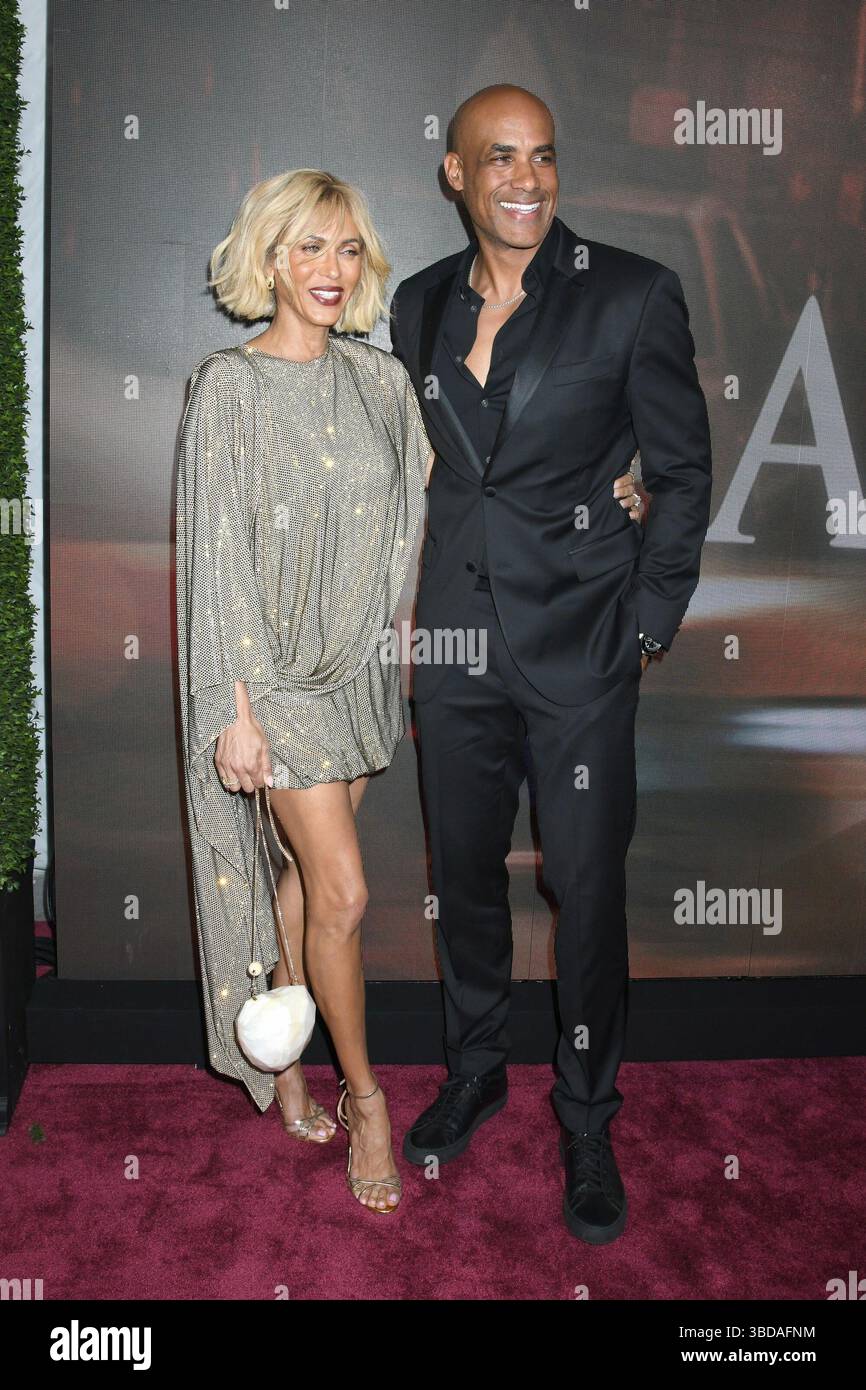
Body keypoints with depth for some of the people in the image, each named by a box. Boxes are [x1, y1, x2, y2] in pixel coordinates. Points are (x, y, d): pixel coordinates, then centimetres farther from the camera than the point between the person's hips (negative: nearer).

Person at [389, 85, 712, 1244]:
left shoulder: (633, 296, -6)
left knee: (589, 890, 4)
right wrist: (414, 604, 10)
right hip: (454, 638, 4)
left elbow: (682, 473, -2)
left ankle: (588, 1123, 26)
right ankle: (476, 1071, 38)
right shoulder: (421, 304, 7)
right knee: (464, 872, 15)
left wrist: (650, 626, -5)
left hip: (580, 642, -4)